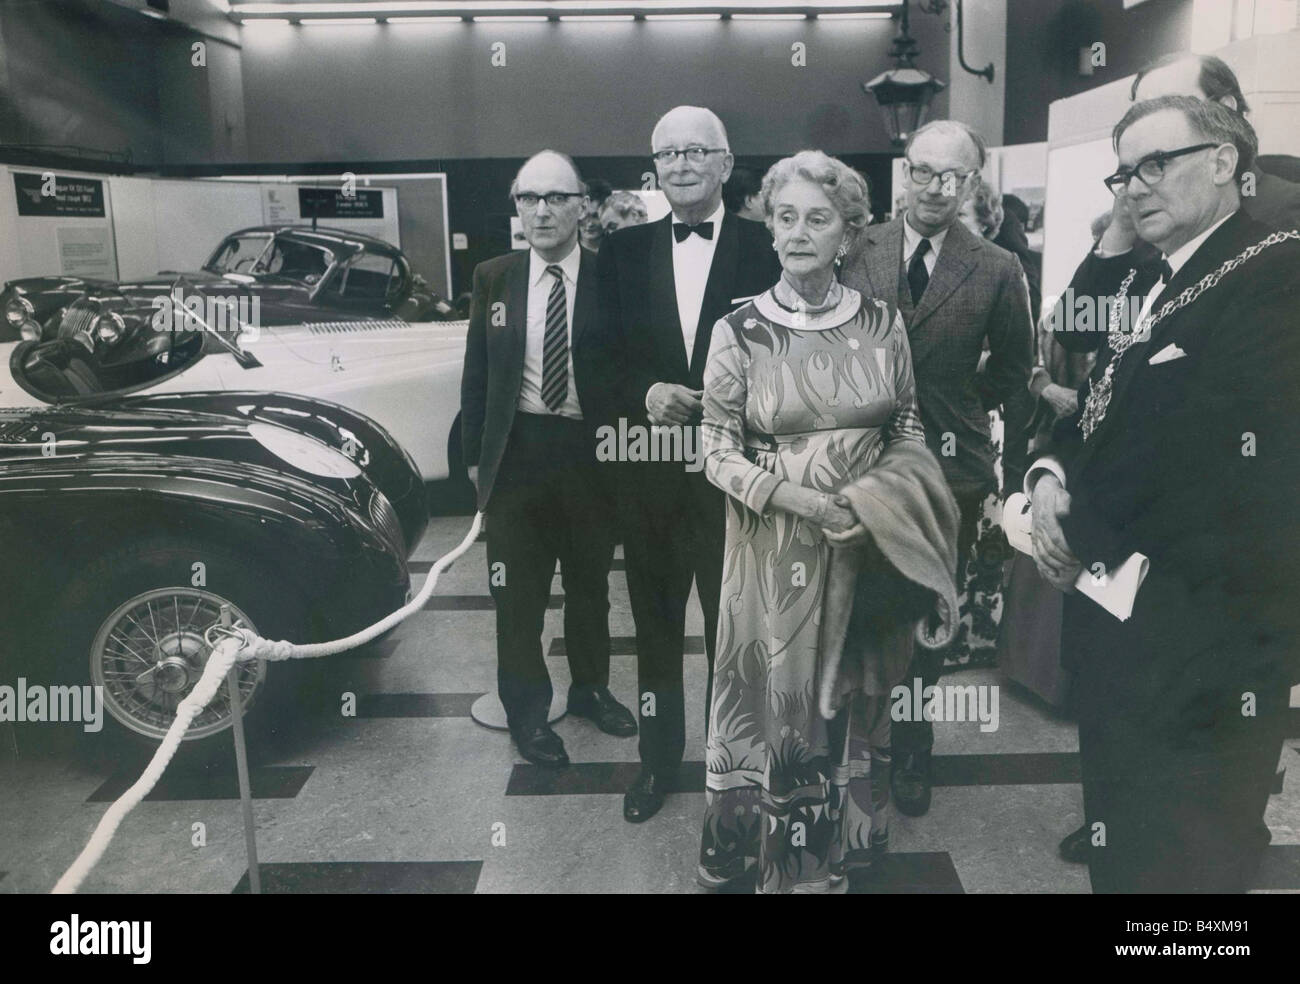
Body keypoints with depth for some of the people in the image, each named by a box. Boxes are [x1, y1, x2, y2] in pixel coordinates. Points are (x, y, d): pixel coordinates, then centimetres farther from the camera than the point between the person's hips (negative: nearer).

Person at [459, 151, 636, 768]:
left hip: (590, 451, 0)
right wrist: (475, 455, 3)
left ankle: (590, 687, 39)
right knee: (518, 590, 8)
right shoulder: (493, 278, 2)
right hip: (517, 452, 1)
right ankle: (526, 710, 27)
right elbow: (476, 371, 5)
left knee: (590, 581, 17)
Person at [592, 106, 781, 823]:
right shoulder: (622, 253, 5)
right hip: (649, 474, 3)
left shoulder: (766, 249, -3)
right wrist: (645, 394, -15)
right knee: (656, 624, 16)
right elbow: (603, 359, 4)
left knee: (733, 627, 11)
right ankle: (658, 756, 36)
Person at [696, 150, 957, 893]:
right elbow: (718, 452, -6)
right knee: (780, 695, 7)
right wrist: (797, 497, -18)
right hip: (778, 547, -2)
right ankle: (783, 859, 29)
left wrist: (898, 500, -10)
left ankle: (849, 844, 38)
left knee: (856, 692, 16)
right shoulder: (739, 331, -7)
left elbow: (909, 430, 8)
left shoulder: (884, 322, -1)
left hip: (872, 543, 2)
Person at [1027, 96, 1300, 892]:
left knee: (1181, 863, 5)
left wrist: (1085, 536, -13)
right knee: (1121, 850, 22)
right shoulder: (1145, 284, 14)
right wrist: (1053, 477, -5)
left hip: (1201, 646, -8)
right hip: (1120, 628, 8)